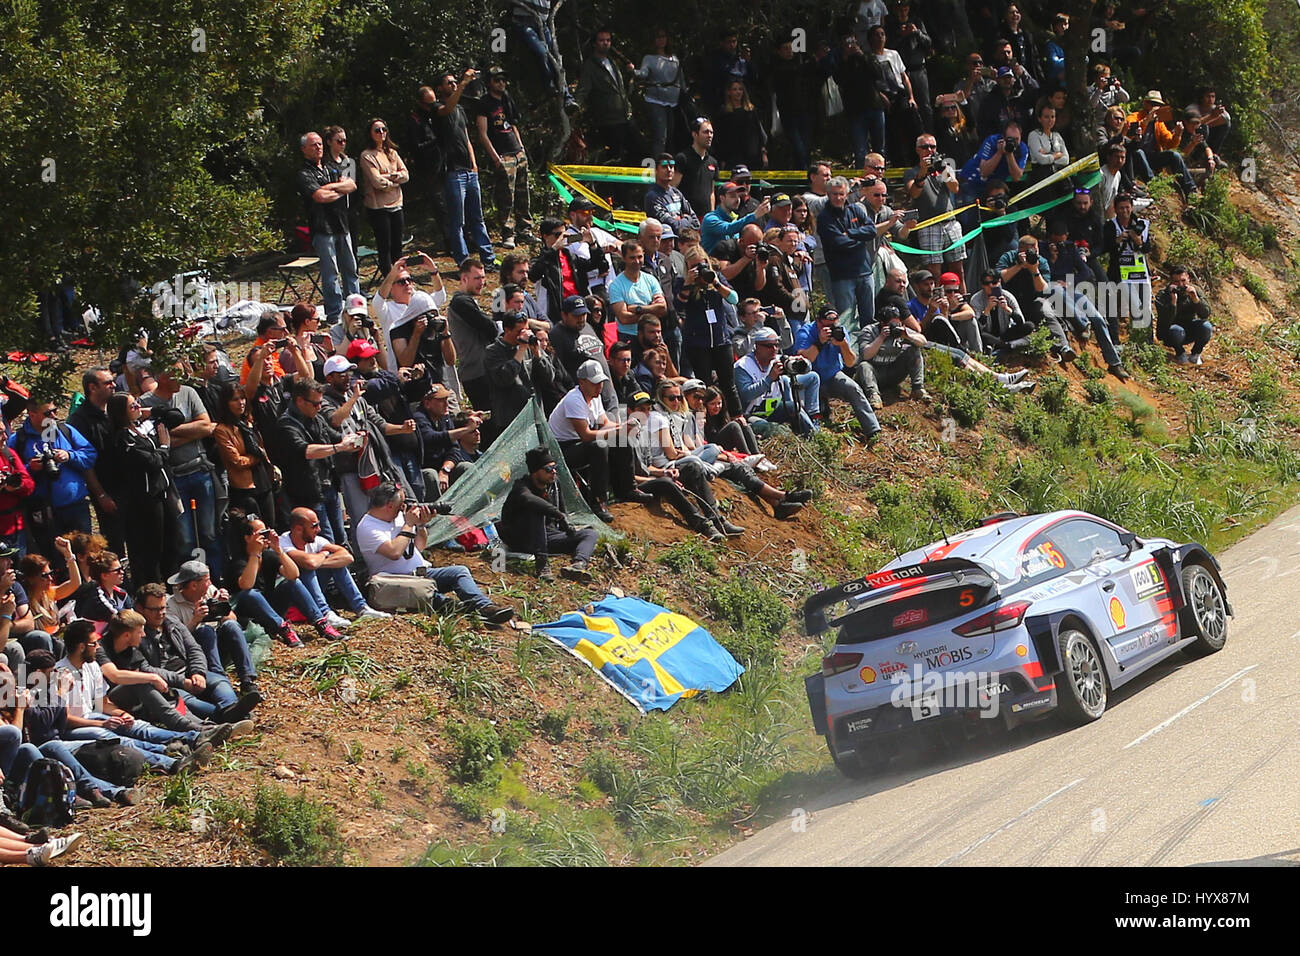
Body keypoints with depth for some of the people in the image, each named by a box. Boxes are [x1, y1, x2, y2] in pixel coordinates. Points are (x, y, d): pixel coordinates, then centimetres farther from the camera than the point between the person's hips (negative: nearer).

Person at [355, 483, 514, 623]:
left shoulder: (398, 516, 14)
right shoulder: (367, 528, -10)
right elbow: (394, 552, -25)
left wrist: (421, 525, 3)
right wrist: (408, 524, -13)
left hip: (422, 572, 7)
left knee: (460, 571, -15)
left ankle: (484, 607, -36)